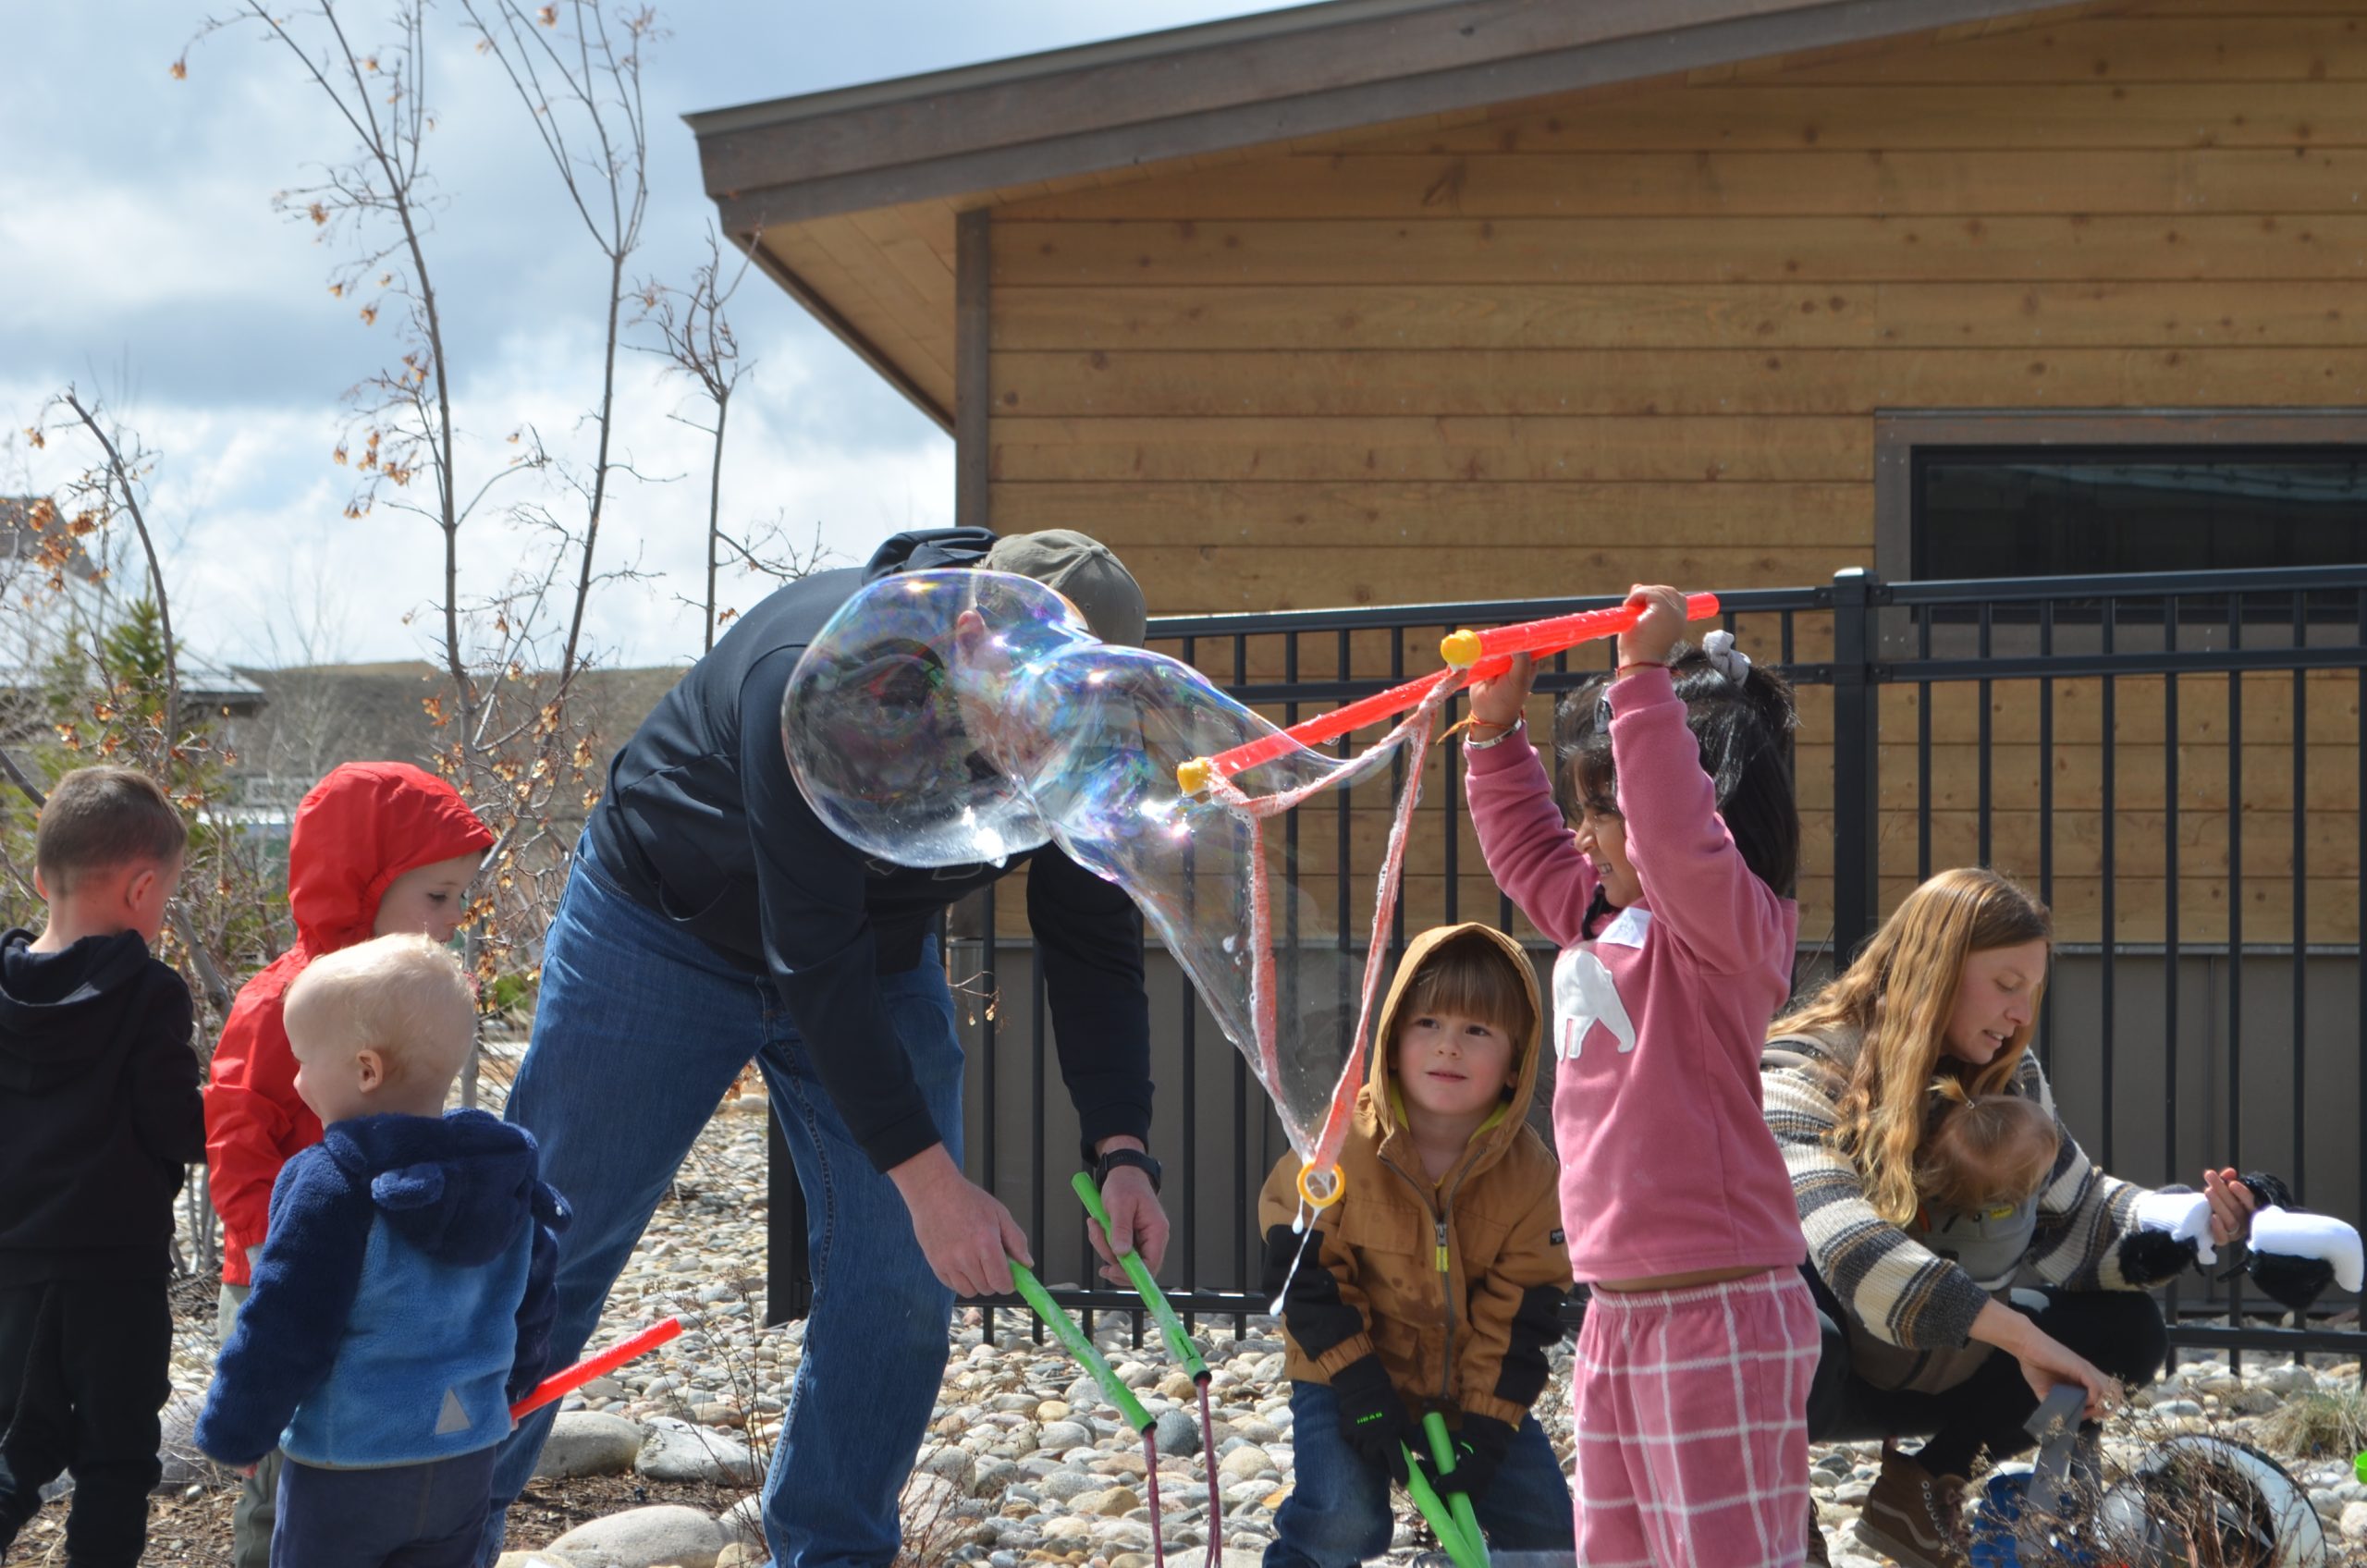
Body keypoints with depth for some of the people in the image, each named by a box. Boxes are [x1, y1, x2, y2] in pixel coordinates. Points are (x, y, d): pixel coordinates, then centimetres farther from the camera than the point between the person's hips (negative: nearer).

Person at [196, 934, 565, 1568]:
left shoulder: (331, 1184, -20)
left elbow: (282, 1327, -17)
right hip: (468, 1458, 7)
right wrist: (513, 1382, 32)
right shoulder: (508, 1174, 3)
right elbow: (531, 1303, 16)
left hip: (347, 1465, -6)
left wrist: (235, 1431, -5)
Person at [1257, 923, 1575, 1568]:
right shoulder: (1340, 1149, -20)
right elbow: (1305, 1276, -14)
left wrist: (1486, 1429, -18)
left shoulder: (1530, 1174, -13)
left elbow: (1522, 1314, -10)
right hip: (1348, 1376, -3)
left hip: (1472, 1385, 3)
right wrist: (1363, 1395, -19)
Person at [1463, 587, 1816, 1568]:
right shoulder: (1597, 917, 14)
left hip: (1718, 1312, -10)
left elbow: (1681, 841, -33)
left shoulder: (1733, 927, -12)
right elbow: (1525, 846, 32)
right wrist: (1495, 732, 21)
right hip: (1617, 1308, 10)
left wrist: (1645, 682, -32)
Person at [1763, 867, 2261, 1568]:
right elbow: (1849, 1246, -40)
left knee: (2128, 1330, -3)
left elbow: (2074, 1217, 2)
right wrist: (2020, 1336, -44)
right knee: (1802, 1359, -42)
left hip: (1932, 1370, 7)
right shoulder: (1805, 1075, -25)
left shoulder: (2008, 1077, -1)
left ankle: (1925, 1488, 7)